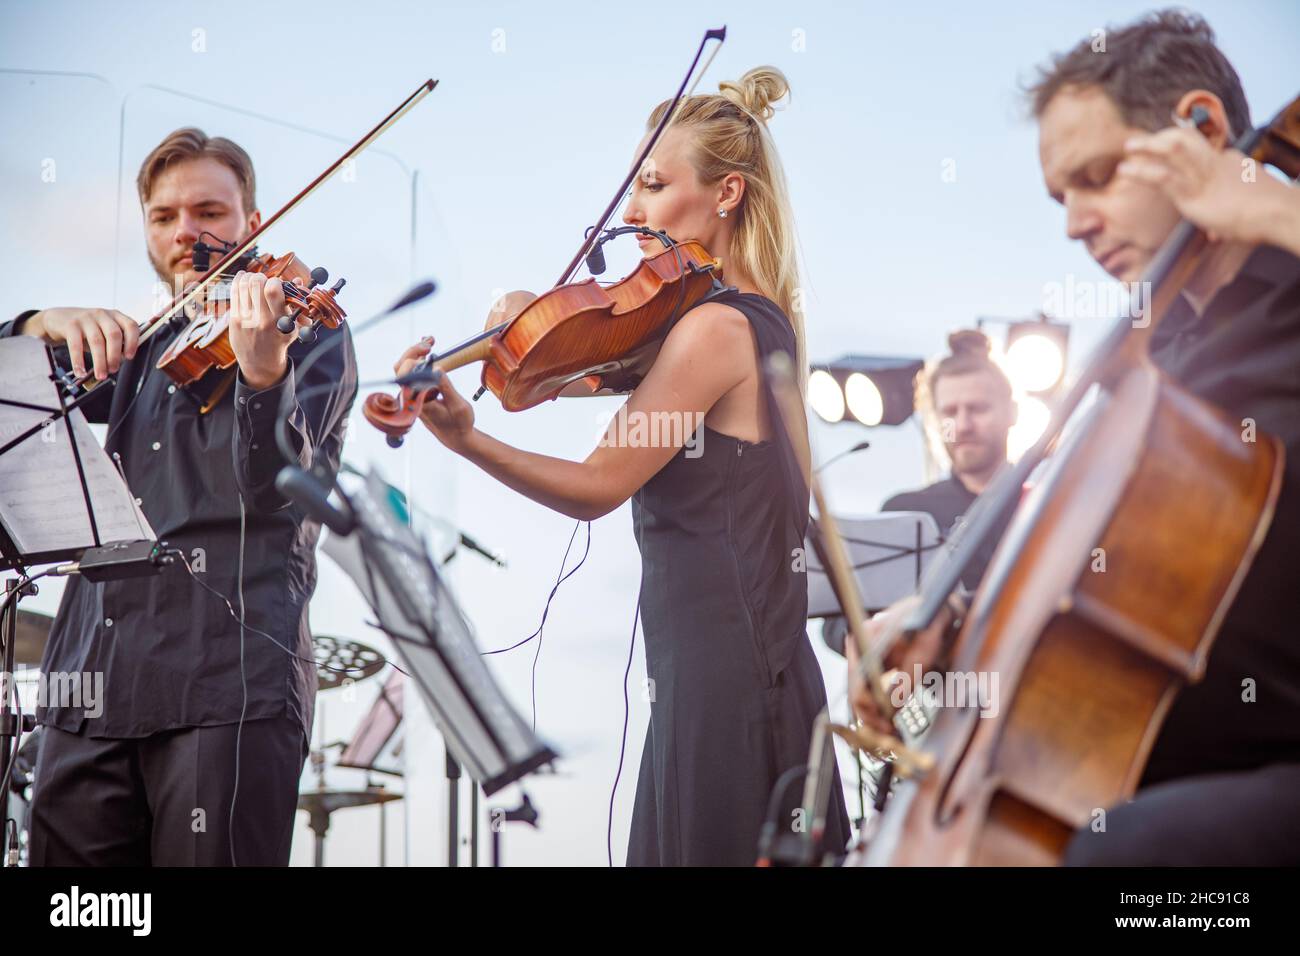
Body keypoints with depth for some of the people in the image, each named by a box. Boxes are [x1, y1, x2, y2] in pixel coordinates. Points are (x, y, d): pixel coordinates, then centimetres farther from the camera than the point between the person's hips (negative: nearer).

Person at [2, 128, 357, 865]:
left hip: (228, 677, -5)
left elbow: (269, 488, -10)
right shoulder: (131, 347, 22)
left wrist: (262, 370, -29)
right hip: (92, 685, 5)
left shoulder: (308, 330, 7)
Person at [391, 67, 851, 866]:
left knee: (707, 848, -2)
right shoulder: (767, 319, 14)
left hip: (717, 674, -9)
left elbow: (596, 487, -16)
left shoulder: (712, 327, -15)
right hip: (760, 659, 9)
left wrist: (467, 439, -24)